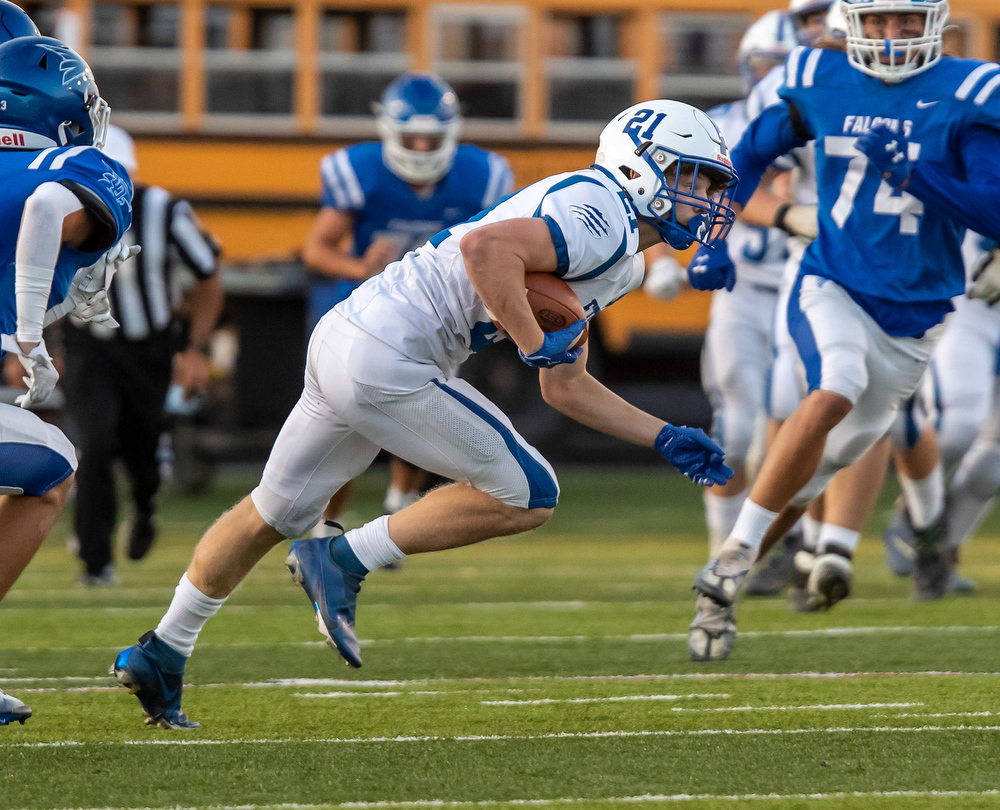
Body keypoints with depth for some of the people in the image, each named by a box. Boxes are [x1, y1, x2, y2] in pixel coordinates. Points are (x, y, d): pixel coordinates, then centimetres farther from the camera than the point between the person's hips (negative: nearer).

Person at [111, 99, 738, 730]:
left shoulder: (615, 259, 20)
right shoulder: (604, 222, -12)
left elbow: (566, 387, 24)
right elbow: (485, 245, -28)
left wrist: (665, 440, 21)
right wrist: (535, 342, -20)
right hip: (386, 364, -10)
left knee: (273, 515, 22)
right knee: (527, 496, -3)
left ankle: (161, 653, 33)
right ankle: (344, 560, 0)